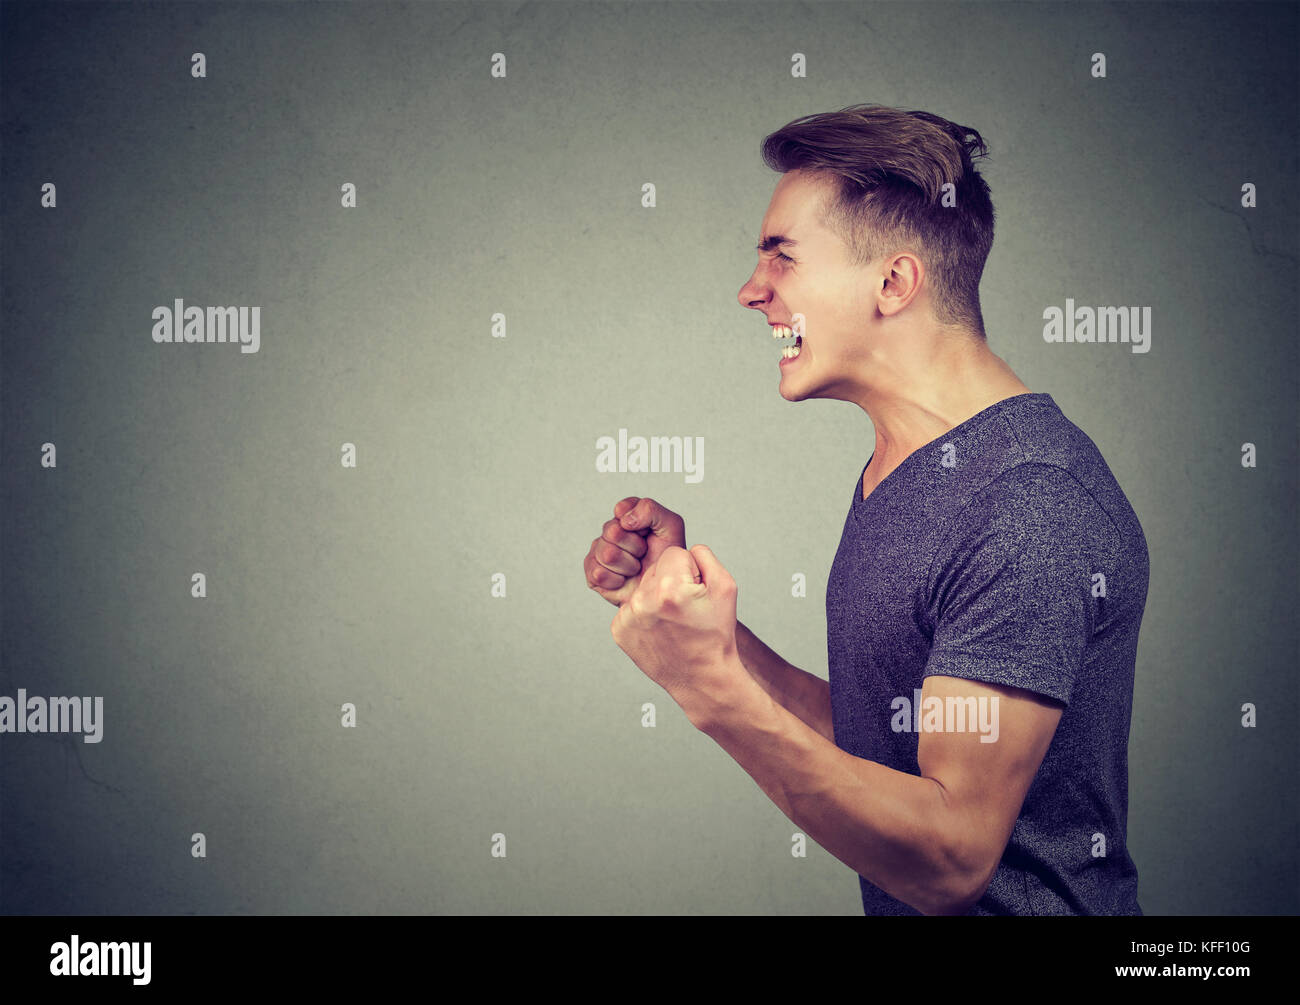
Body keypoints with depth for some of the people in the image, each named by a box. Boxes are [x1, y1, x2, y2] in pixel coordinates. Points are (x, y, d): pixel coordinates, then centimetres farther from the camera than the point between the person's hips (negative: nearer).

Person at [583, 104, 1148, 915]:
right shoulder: (897, 470, 7)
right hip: (897, 907, 7)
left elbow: (952, 862, -24)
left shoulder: (1035, 505, -22)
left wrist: (714, 688, -30)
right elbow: (860, 742, 7)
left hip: (1025, 911, -7)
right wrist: (673, 599, 1)